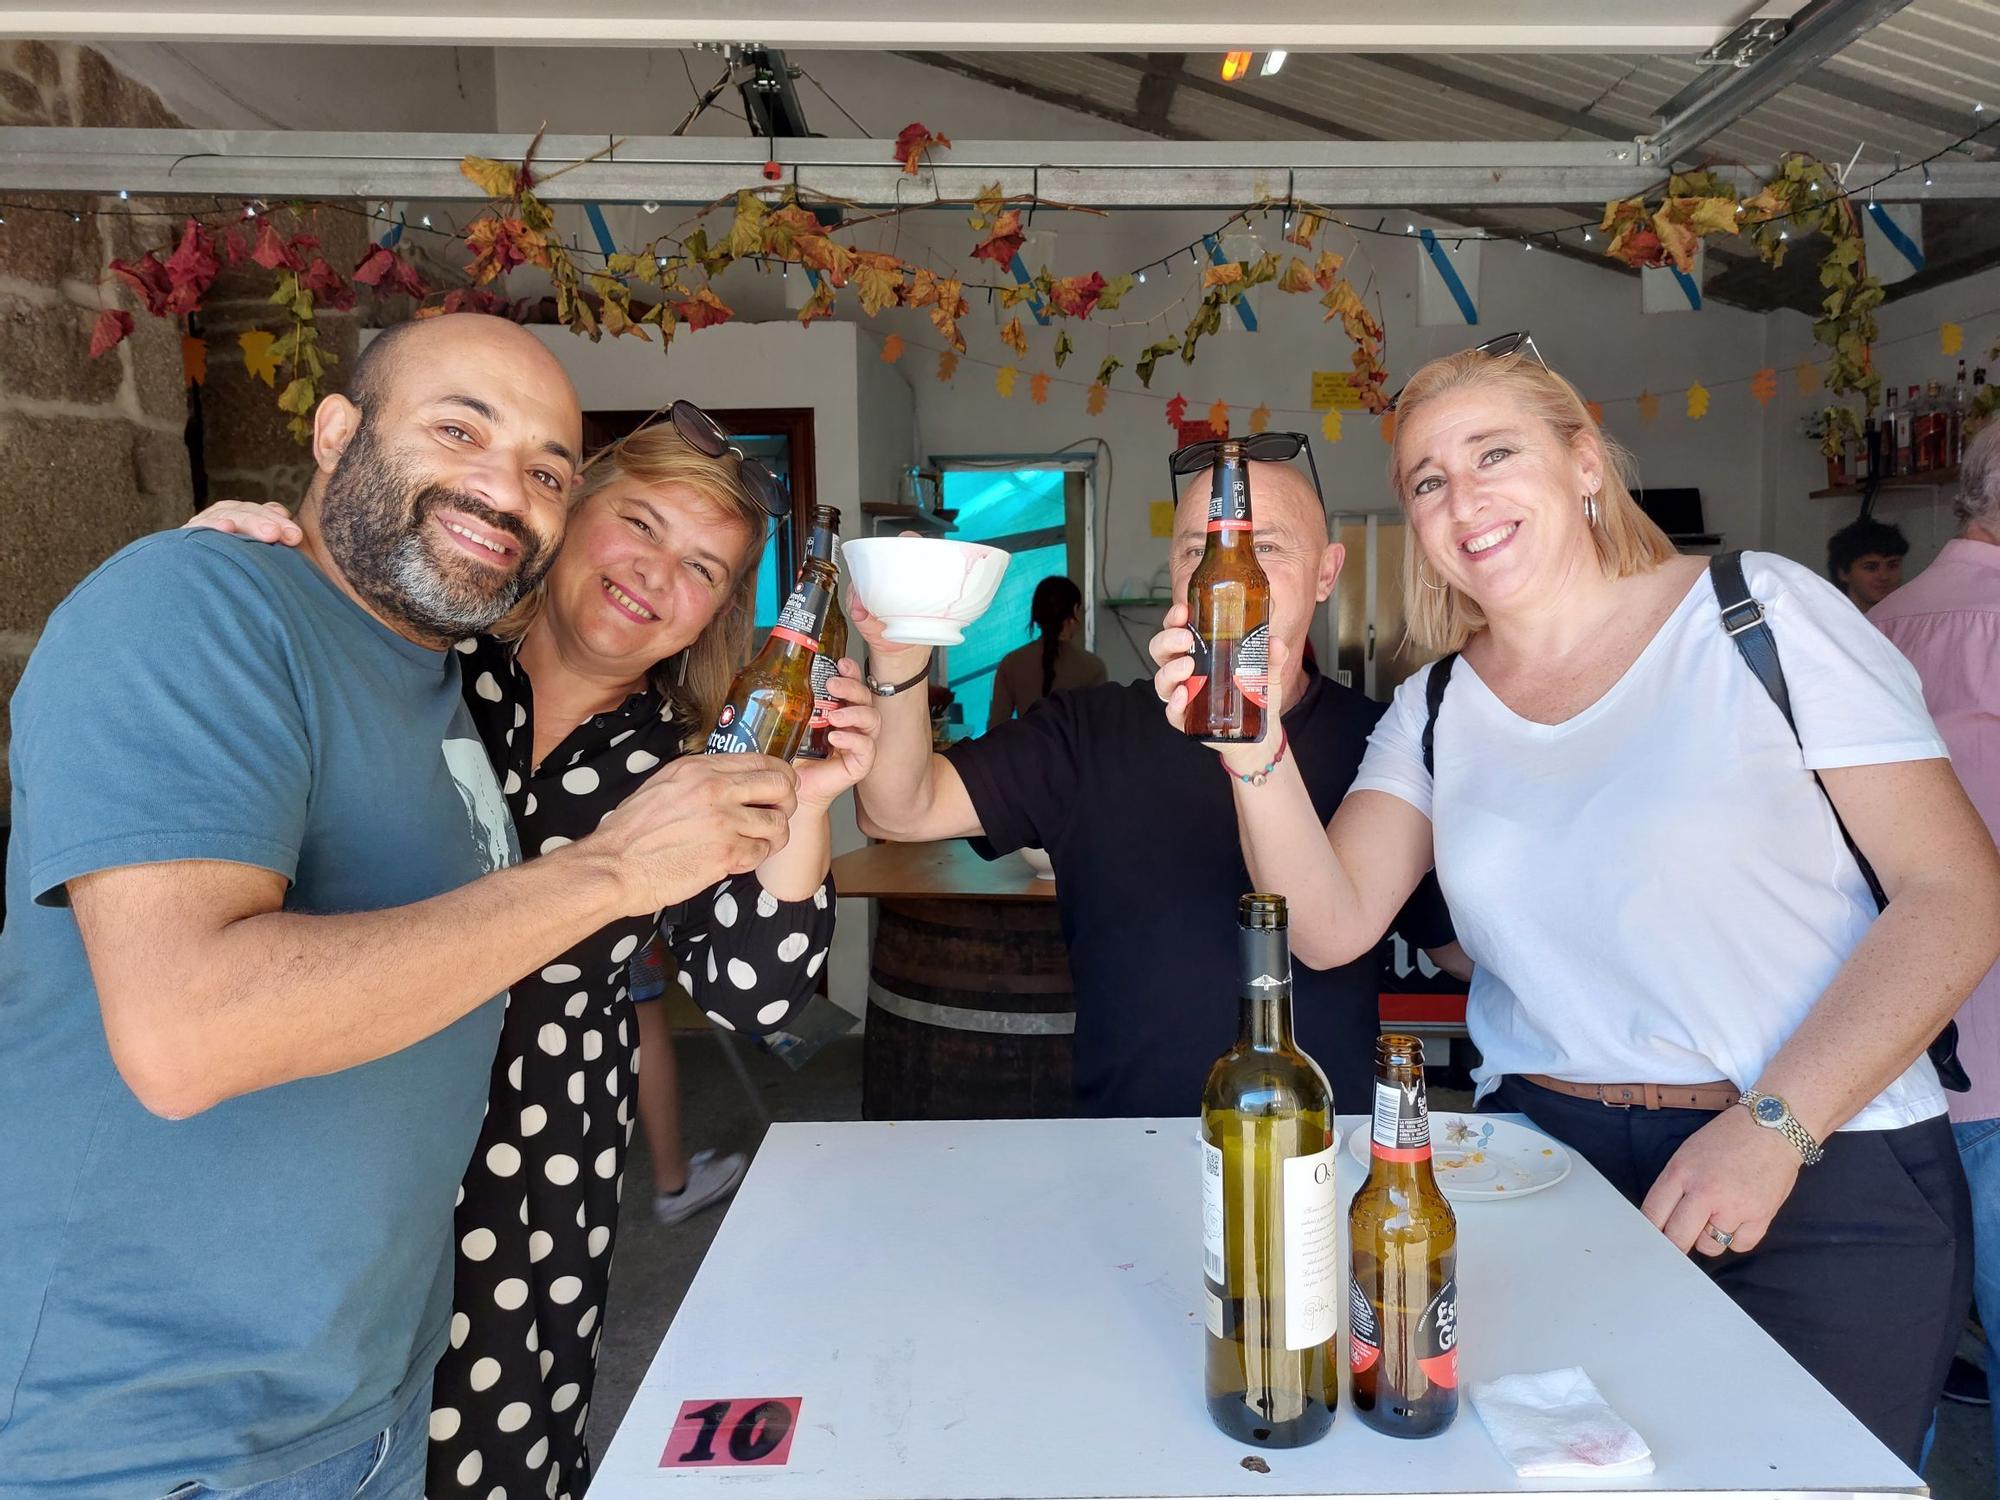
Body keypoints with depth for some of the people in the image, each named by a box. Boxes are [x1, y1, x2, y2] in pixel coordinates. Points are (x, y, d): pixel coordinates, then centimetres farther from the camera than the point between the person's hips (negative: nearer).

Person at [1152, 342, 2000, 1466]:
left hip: (1825, 1174, -2)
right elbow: (1333, 927, -6)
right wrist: (1257, 752, -22)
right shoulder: (1434, 711, 5)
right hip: (1543, 1159, 3)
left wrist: (1776, 1124, -18)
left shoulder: (1761, 612, -6)